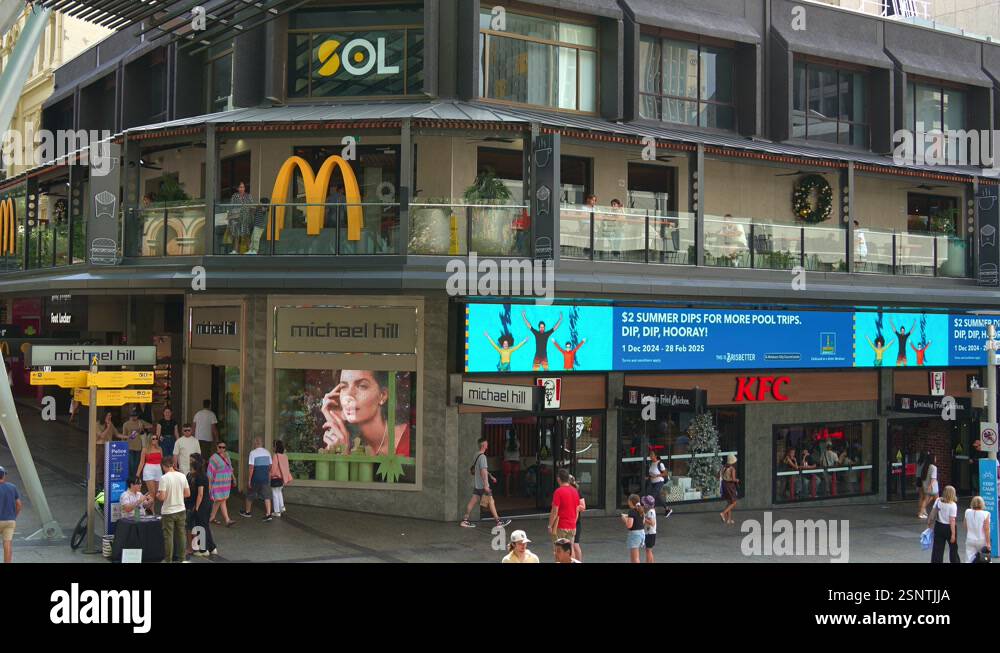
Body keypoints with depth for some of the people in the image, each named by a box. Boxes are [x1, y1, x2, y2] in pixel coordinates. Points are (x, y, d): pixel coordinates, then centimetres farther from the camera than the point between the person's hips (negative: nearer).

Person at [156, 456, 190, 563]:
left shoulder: (164, 478, -16)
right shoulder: (182, 476, -1)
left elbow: (162, 497, -19)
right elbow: (188, 494, 4)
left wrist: (157, 495, 2)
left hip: (168, 511, -4)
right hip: (180, 510, 4)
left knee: (168, 536, 3)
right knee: (181, 535, 11)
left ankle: (168, 559, 8)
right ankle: (181, 558, 17)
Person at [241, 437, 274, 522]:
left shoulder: (253, 453, -10)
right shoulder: (267, 452, 6)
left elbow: (251, 467, -13)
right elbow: (270, 466, 8)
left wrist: (249, 480, -10)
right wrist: (269, 478, 17)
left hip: (256, 478, -4)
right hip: (265, 477, 4)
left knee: (250, 495, 15)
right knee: (266, 496, 1)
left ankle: (247, 512, 30)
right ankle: (268, 514, -10)